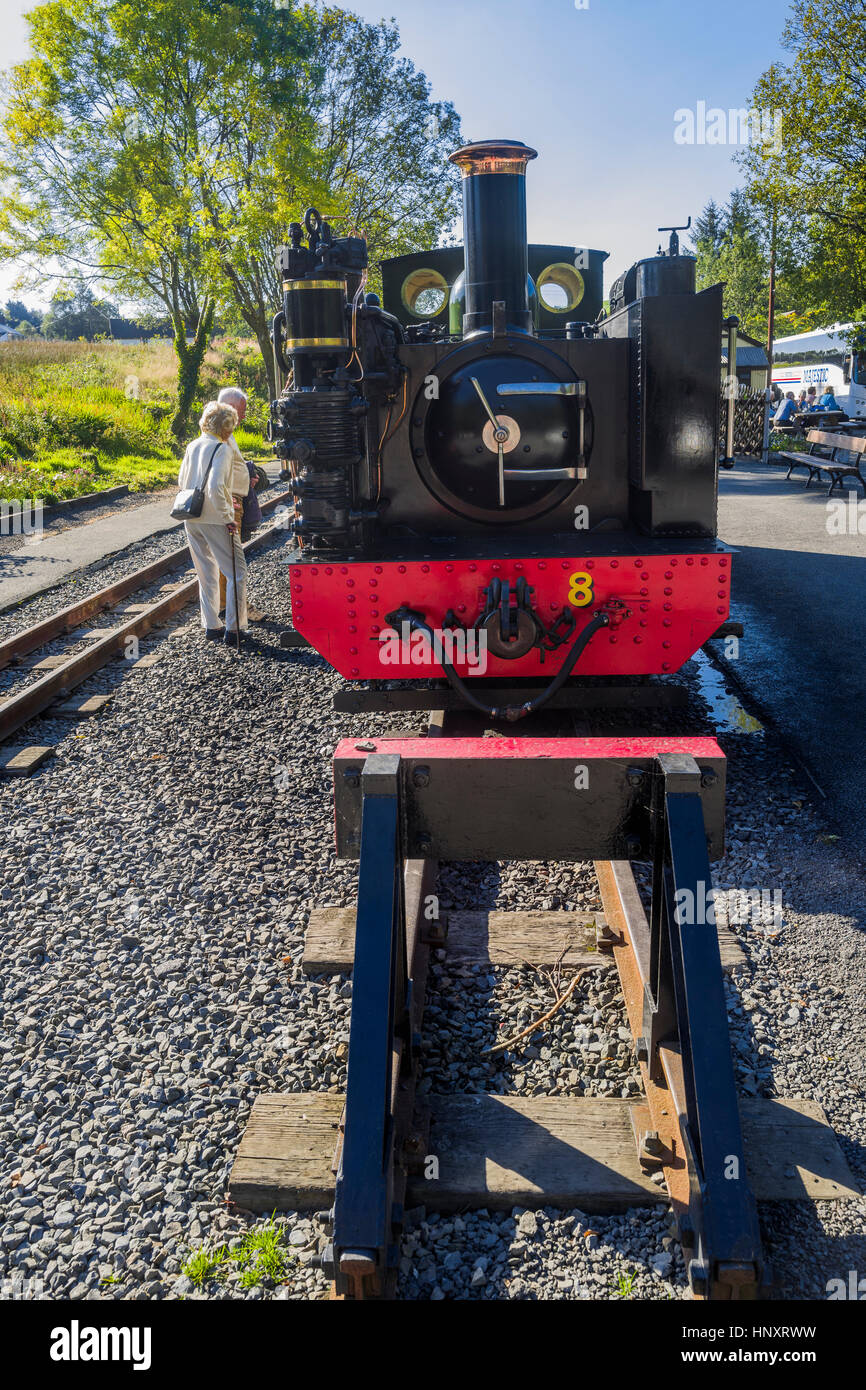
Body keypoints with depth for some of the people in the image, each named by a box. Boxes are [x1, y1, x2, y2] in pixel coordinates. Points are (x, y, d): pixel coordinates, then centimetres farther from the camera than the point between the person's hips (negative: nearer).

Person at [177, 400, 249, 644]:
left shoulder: (193, 446, 8)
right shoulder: (222, 449, -14)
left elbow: (181, 481, 16)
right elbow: (216, 487, -24)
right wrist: (227, 517, -16)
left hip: (191, 519, 7)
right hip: (215, 521, -7)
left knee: (206, 574, 16)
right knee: (237, 573, 3)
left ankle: (211, 626, 19)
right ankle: (233, 628, 1)